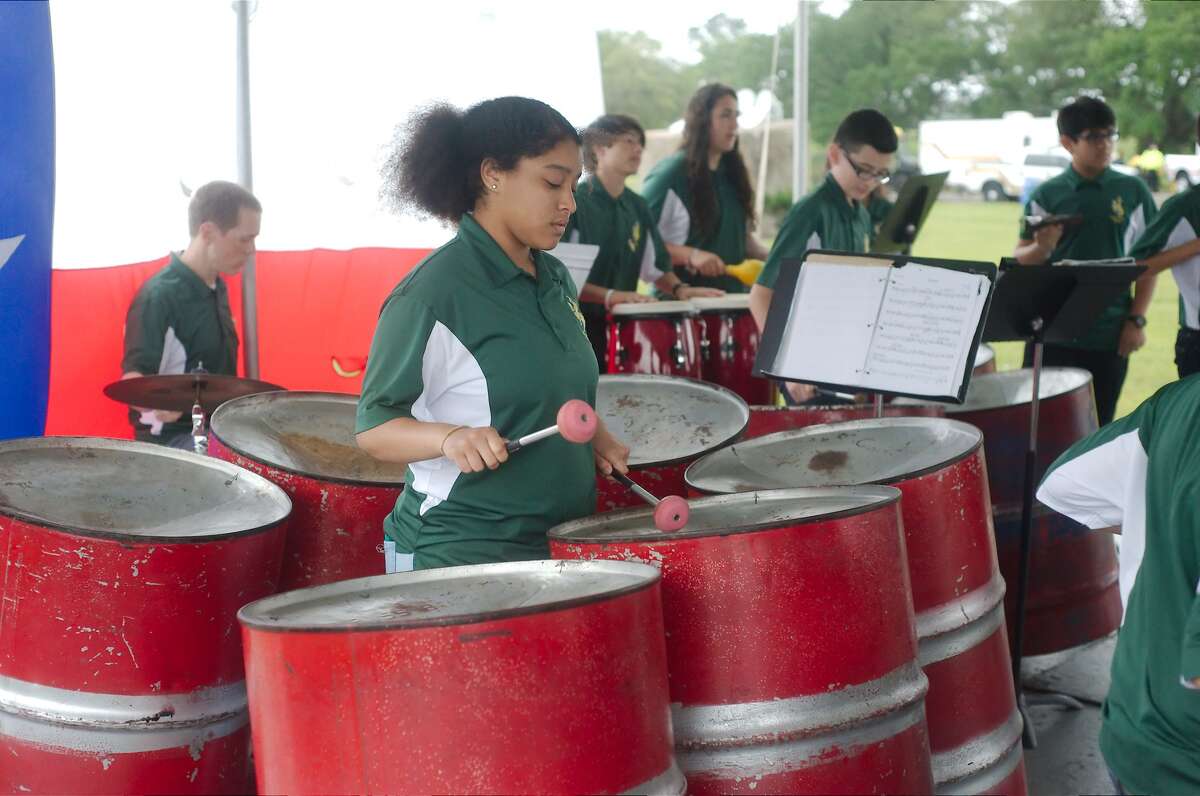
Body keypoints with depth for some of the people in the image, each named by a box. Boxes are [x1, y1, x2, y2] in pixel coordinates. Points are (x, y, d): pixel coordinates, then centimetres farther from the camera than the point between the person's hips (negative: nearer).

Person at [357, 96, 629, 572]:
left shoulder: (555, 280, 8)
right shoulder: (433, 293, -16)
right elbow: (373, 426, -14)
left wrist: (594, 437, 5)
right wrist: (451, 437, -31)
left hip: (562, 542, 7)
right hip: (463, 553, -7)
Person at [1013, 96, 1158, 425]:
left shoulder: (1133, 192, 3)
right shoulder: (1047, 195, 2)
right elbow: (1022, 260, 2)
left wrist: (1137, 320, -1)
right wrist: (1043, 247, -19)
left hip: (1109, 337, 0)